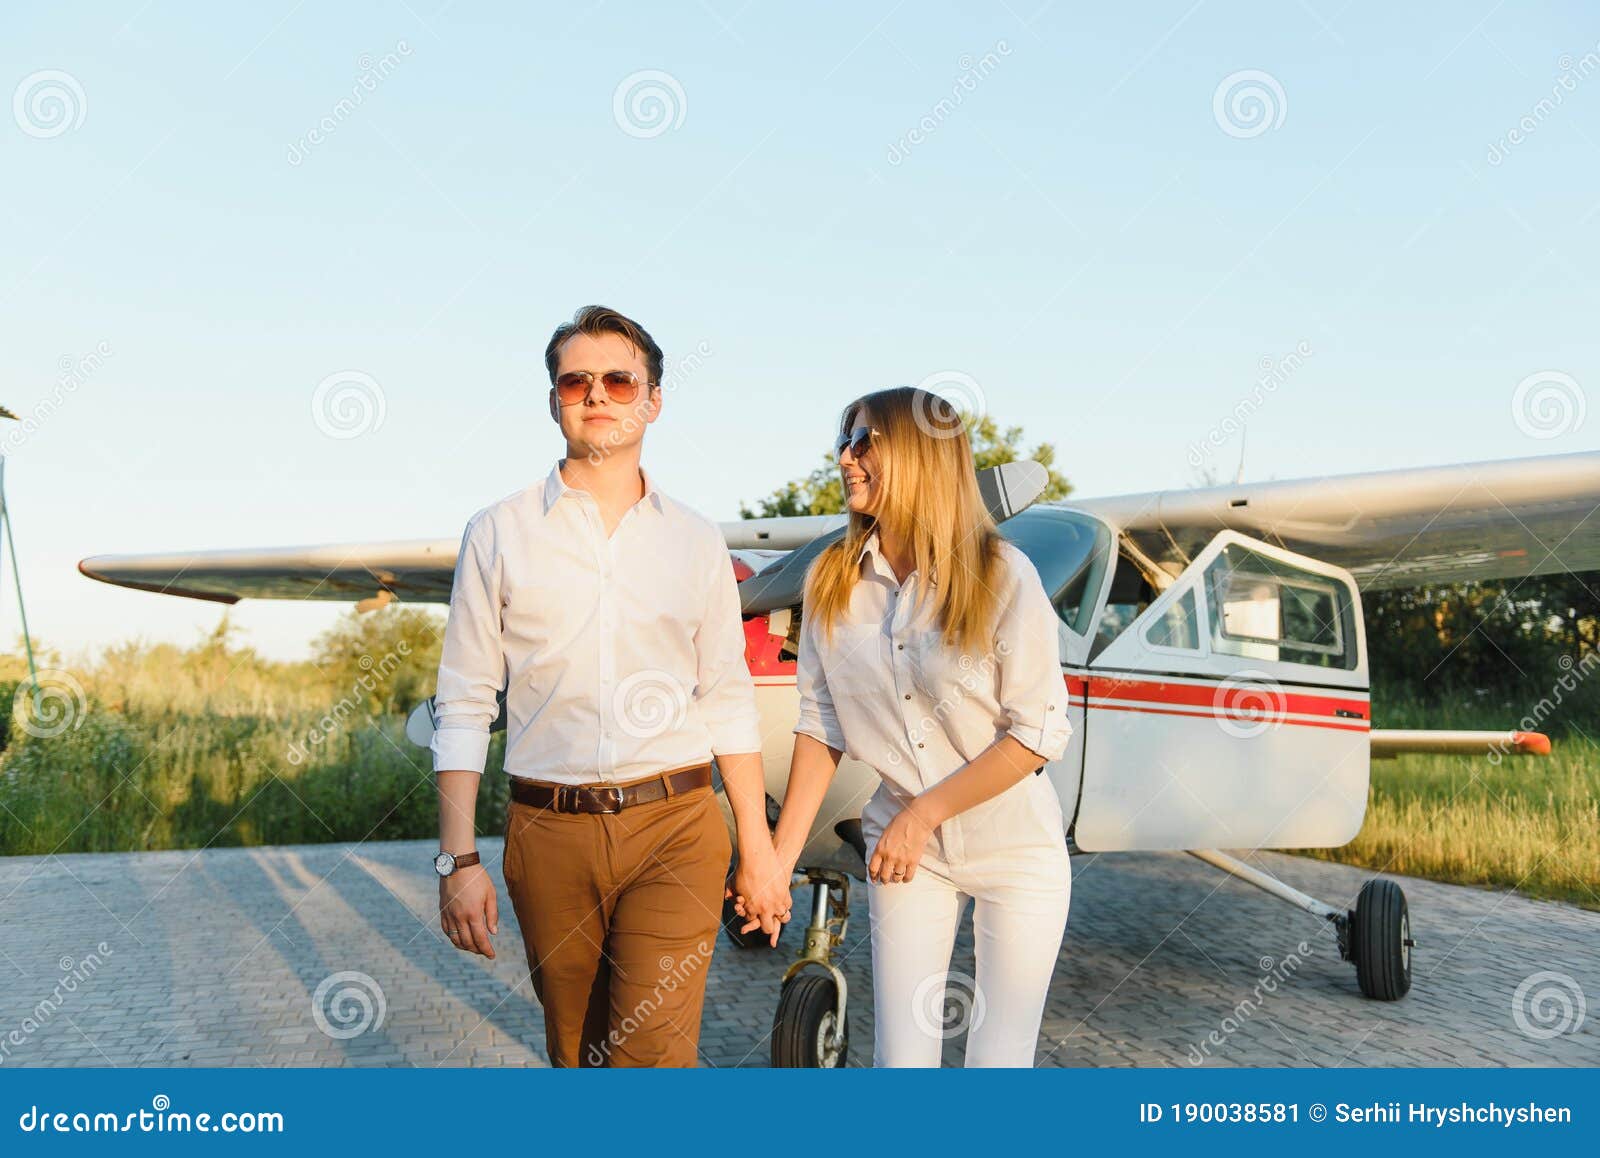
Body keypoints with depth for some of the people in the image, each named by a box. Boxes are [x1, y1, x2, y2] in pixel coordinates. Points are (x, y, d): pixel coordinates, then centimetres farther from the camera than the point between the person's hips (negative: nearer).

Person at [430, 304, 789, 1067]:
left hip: (676, 830, 0)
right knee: (577, 1053, 13)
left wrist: (758, 851, 8)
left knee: (653, 1051, -12)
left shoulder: (697, 542, 8)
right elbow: (463, 708, 2)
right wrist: (458, 859, -4)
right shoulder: (499, 535, 4)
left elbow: (729, 703, 11)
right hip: (550, 833, 1)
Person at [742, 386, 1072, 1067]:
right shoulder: (831, 582, -3)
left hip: (1014, 849, -3)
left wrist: (924, 813, -14)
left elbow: (1040, 732, -14)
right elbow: (821, 726, 1)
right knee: (900, 1058, 6)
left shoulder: (1003, 575, -15)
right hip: (904, 844, 3)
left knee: (999, 1059, 5)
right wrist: (780, 857, -3)